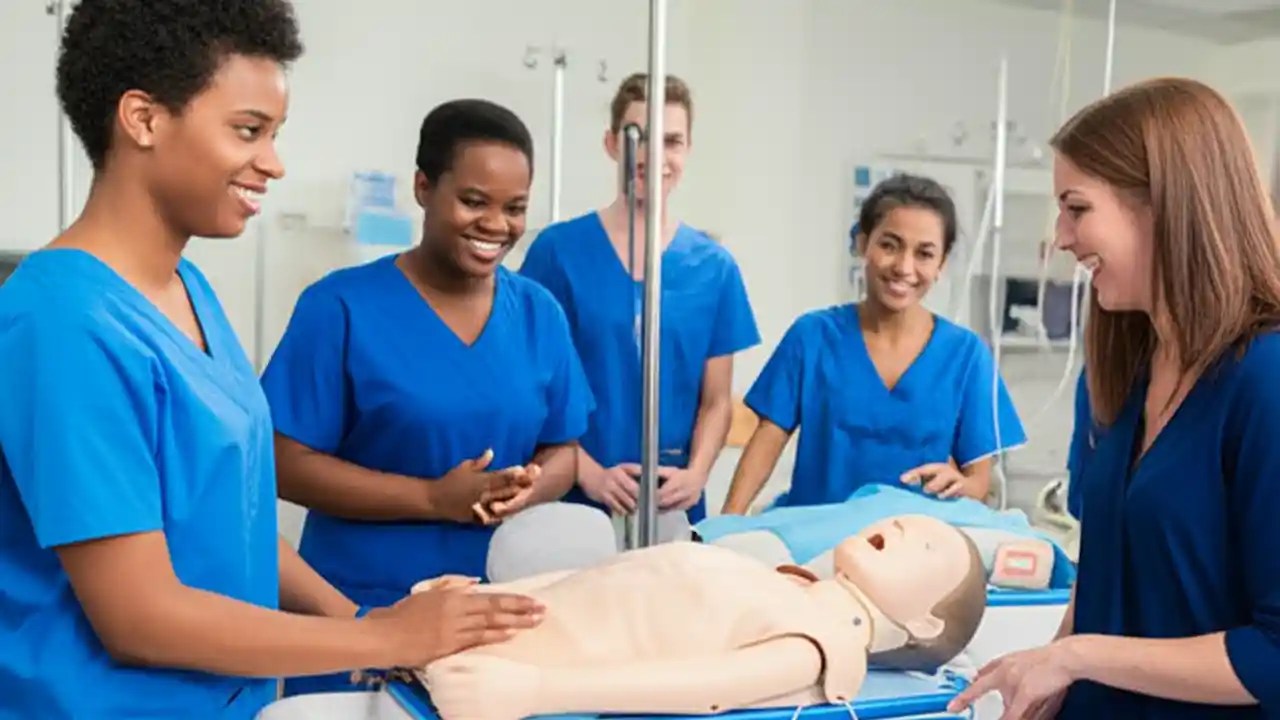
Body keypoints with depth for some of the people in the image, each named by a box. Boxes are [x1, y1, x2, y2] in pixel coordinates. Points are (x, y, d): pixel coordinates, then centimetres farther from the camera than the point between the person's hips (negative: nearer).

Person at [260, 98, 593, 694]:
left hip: (496, 605, 4)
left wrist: (529, 487, -14)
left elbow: (561, 451, 9)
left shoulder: (539, 313, 4)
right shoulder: (342, 307, -9)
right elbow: (289, 463, -11)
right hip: (359, 609, -3)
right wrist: (434, 498, -20)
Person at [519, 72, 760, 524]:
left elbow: (716, 400, 7)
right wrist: (589, 473, -14)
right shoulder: (558, 249, -3)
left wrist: (695, 474, -10)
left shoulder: (714, 267, 4)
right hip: (575, 499, -2)